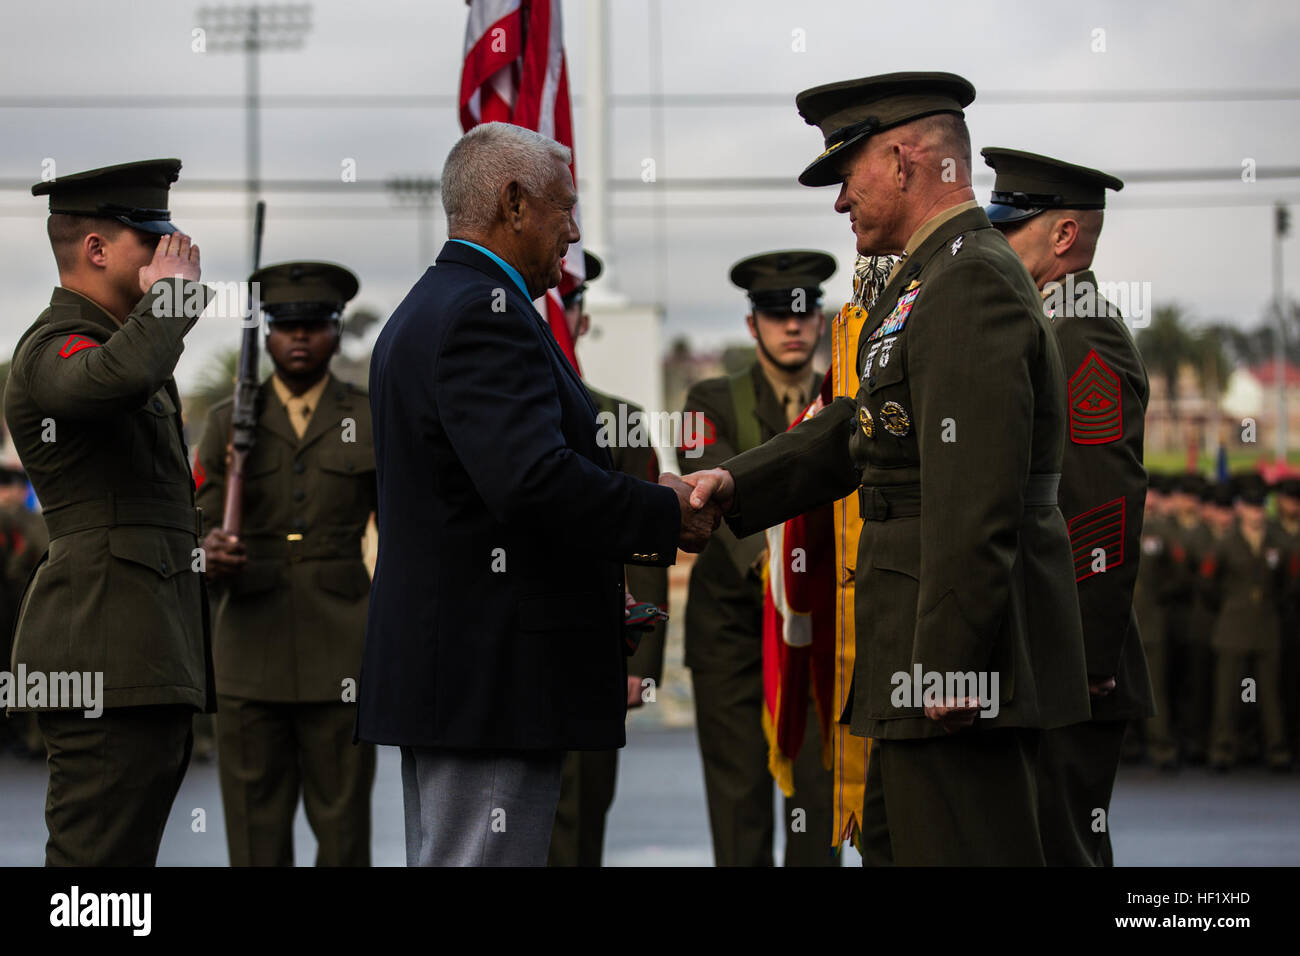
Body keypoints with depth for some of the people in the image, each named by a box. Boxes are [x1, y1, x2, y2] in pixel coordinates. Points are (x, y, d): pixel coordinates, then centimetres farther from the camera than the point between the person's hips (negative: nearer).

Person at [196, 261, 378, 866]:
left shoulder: (374, 423, 7)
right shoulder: (228, 423, 9)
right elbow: (201, 524, 6)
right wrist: (212, 556, -18)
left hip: (342, 660, -1)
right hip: (249, 658, 1)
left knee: (342, 828, 0)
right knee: (255, 836, 2)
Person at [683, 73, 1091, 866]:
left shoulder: (971, 284, -17)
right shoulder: (945, 275, 18)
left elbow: (975, 500, -24)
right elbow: (864, 430, 22)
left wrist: (948, 664, -25)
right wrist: (736, 484, 12)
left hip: (962, 650, -11)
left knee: (958, 848, -6)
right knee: (892, 839, 17)